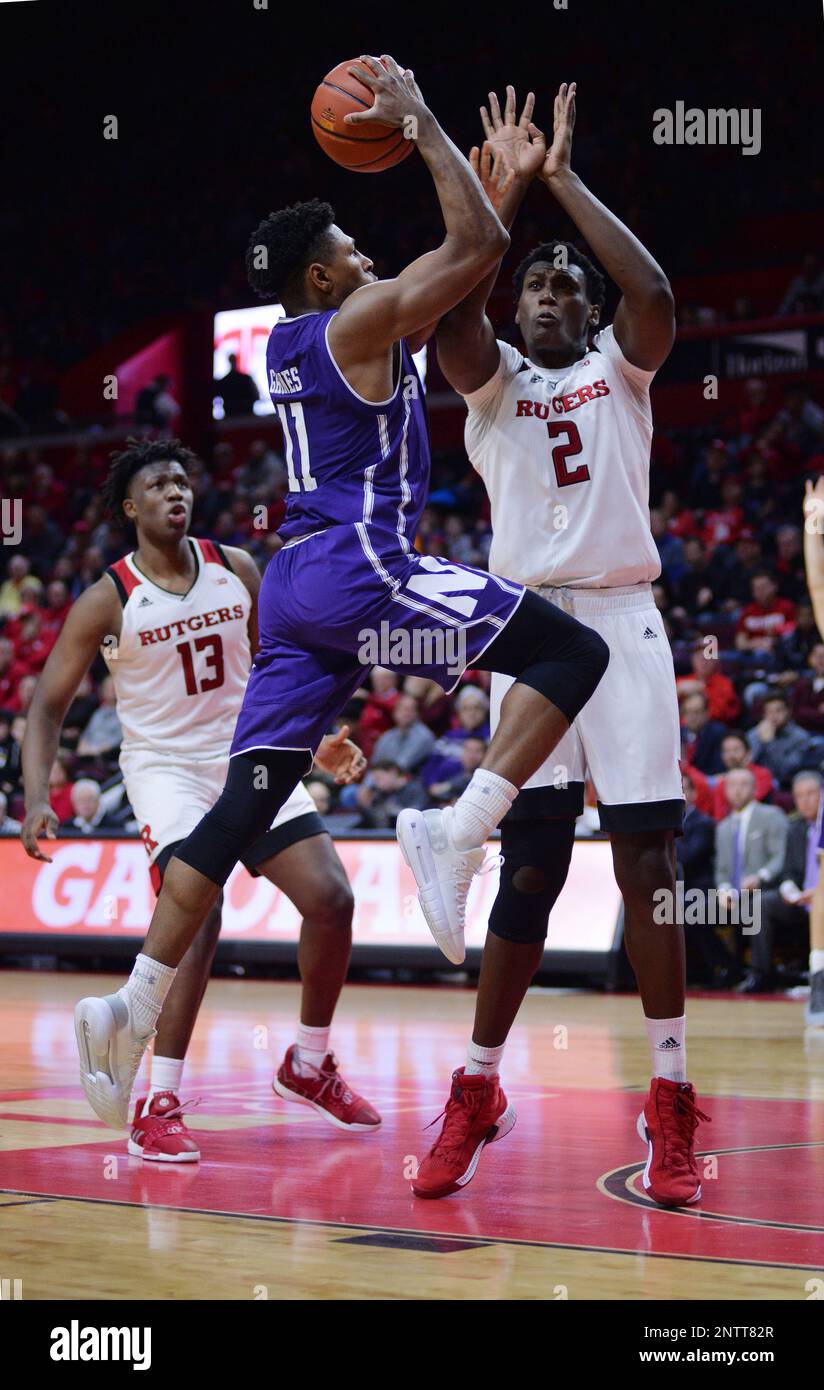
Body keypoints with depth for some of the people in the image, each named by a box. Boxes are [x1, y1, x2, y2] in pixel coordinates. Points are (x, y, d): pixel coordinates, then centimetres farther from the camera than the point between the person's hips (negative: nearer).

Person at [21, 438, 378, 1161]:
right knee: (201, 916, -25)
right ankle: (158, 1106, -18)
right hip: (167, 768, -5)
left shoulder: (237, 570, 0)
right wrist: (38, 798, -20)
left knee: (332, 899, -5)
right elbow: (49, 705, -7)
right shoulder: (108, 600, -11)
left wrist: (317, 740, 7)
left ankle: (310, 1065, 17)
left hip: (249, 758, 5)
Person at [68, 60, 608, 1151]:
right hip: (357, 567, -9)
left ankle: (137, 1004, 0)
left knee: (243, 804, 6)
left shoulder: (292, 341, 22)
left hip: (296, 587, 9)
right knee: (571, 652, -8)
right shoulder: (357, 322, -4)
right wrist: (419, 123, -1)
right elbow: (478, 242, -10)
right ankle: (456, 833, -22)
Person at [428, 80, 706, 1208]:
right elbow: (451, 313, -11)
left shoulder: (620, 367, 13)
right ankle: (476, 1091, 8)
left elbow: (655, 292, -10)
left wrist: (564, 178, -5)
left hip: (625, 621, 0)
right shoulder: (493, 381, 13)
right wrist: (506, 188, -10)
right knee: (527, 870, -3)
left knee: (648, 862, -4)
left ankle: (670, 1102, -1)